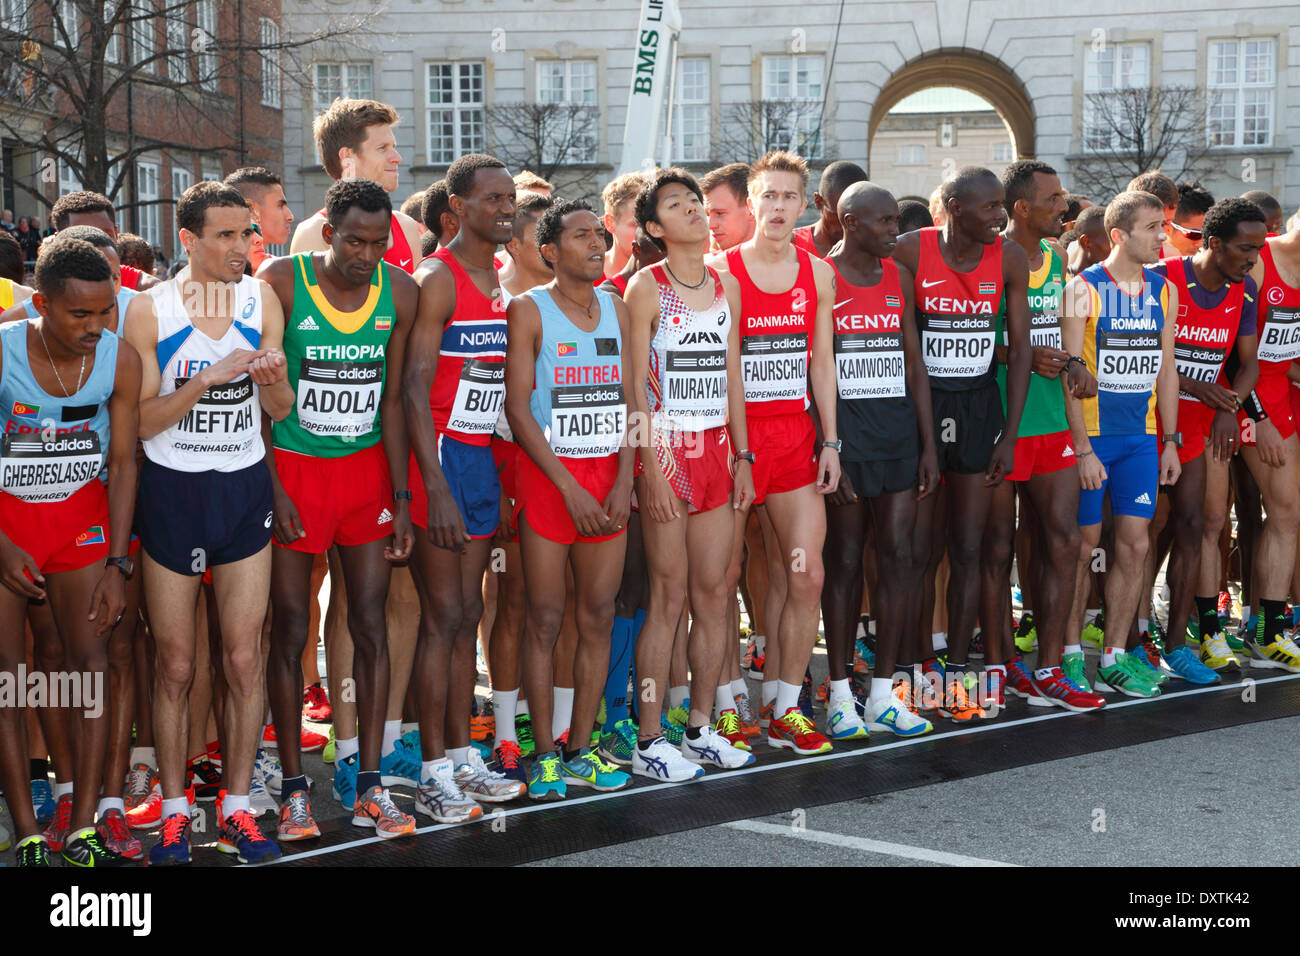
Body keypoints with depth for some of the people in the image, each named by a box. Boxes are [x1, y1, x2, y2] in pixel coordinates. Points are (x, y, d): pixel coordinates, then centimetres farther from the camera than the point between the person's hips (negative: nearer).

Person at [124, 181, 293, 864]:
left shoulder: (261, 300, 2)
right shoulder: (149, 309, -6)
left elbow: (280, 410, 6)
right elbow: (141, 420, -9)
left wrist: (272, 379, -17)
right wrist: (206, 379, -21)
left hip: (245, 488, 2)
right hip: (171, 492, -2)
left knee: (243, 659, 3)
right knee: (175, 665, 5)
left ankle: (236, 807, 16)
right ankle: (174, 812, 18)